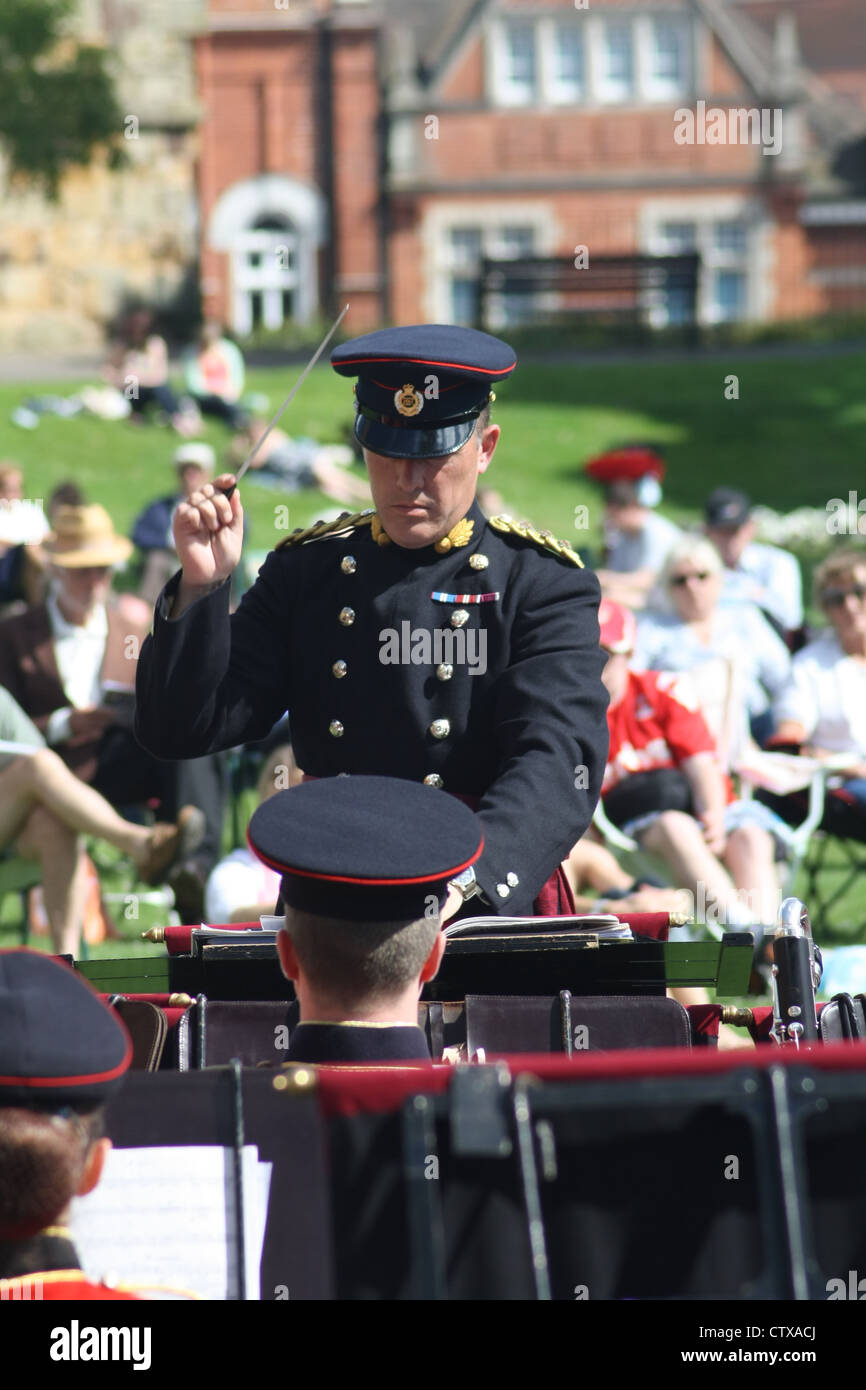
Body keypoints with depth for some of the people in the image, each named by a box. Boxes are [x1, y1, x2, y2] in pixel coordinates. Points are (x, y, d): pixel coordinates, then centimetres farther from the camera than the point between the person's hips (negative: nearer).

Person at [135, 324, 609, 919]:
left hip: (494, 903, -2)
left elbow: (559, 762, -14)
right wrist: (202, 584, -5)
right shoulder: (304, 573, 12)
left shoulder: (545, 585, 1)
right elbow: (180, 731, 10)